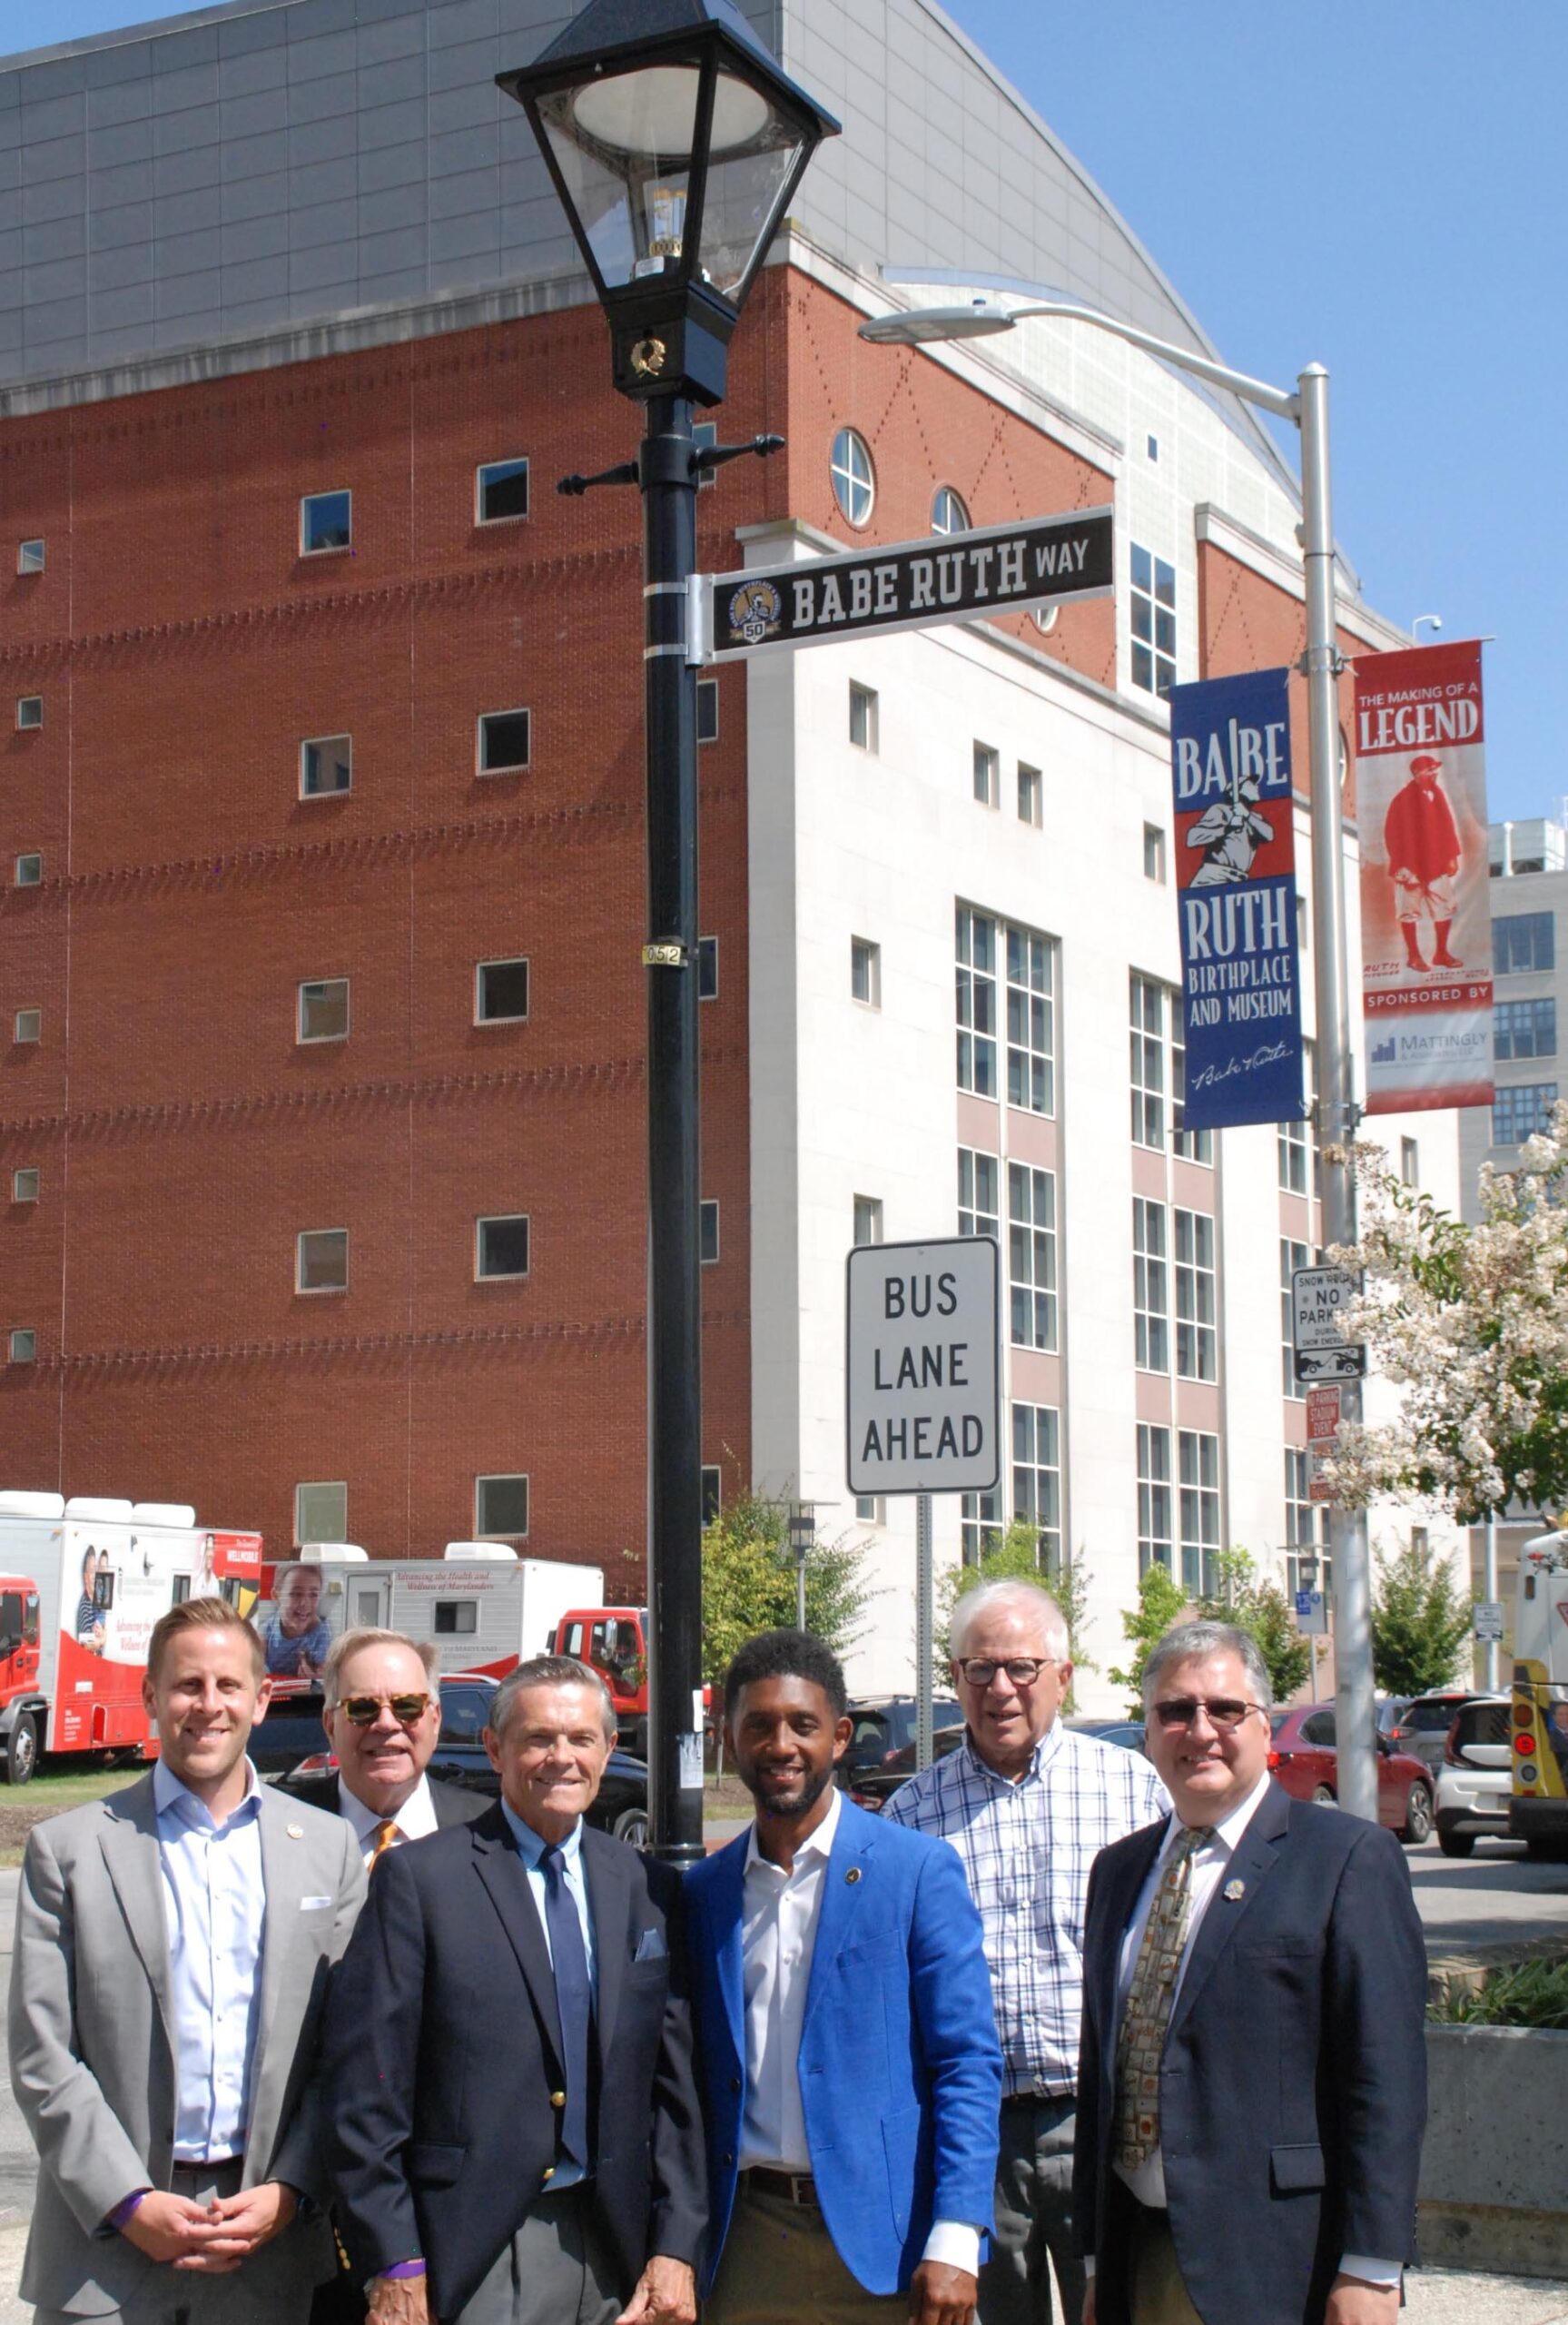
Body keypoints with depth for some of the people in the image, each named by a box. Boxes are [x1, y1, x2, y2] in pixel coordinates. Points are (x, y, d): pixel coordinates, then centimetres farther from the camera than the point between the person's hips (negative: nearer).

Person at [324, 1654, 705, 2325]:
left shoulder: (647, 1889, 8)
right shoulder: (419, 1878, -5)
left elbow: (674, 2081, 9)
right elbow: (367, 2085, -7)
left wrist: (675, 2248, 2)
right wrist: (394, 2268, -10)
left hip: (612, 2246, 4)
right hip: (474, 2255, -3)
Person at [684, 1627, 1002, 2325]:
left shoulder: (918, 1870, -1)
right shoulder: (703, 1893, 10)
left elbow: (968, 2063, -5)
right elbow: (692, 2076, 13)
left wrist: (953, 2242, -13)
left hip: (879, 2242, -3)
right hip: (743, 2242, 3)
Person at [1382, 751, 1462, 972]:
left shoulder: (1436, 795, 8)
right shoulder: (1404, 799, -13)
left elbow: (1447, 827, 13)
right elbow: (1394, 835, -13)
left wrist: (1451, 857, 8)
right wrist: (1403, 867, -16)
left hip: (1436, 864, 7)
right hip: (1412, 868, -7)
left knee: (1445, 908, 8)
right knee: (1410, 910, 2)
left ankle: (1441, 953, 19)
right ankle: (1413, 956, 11)